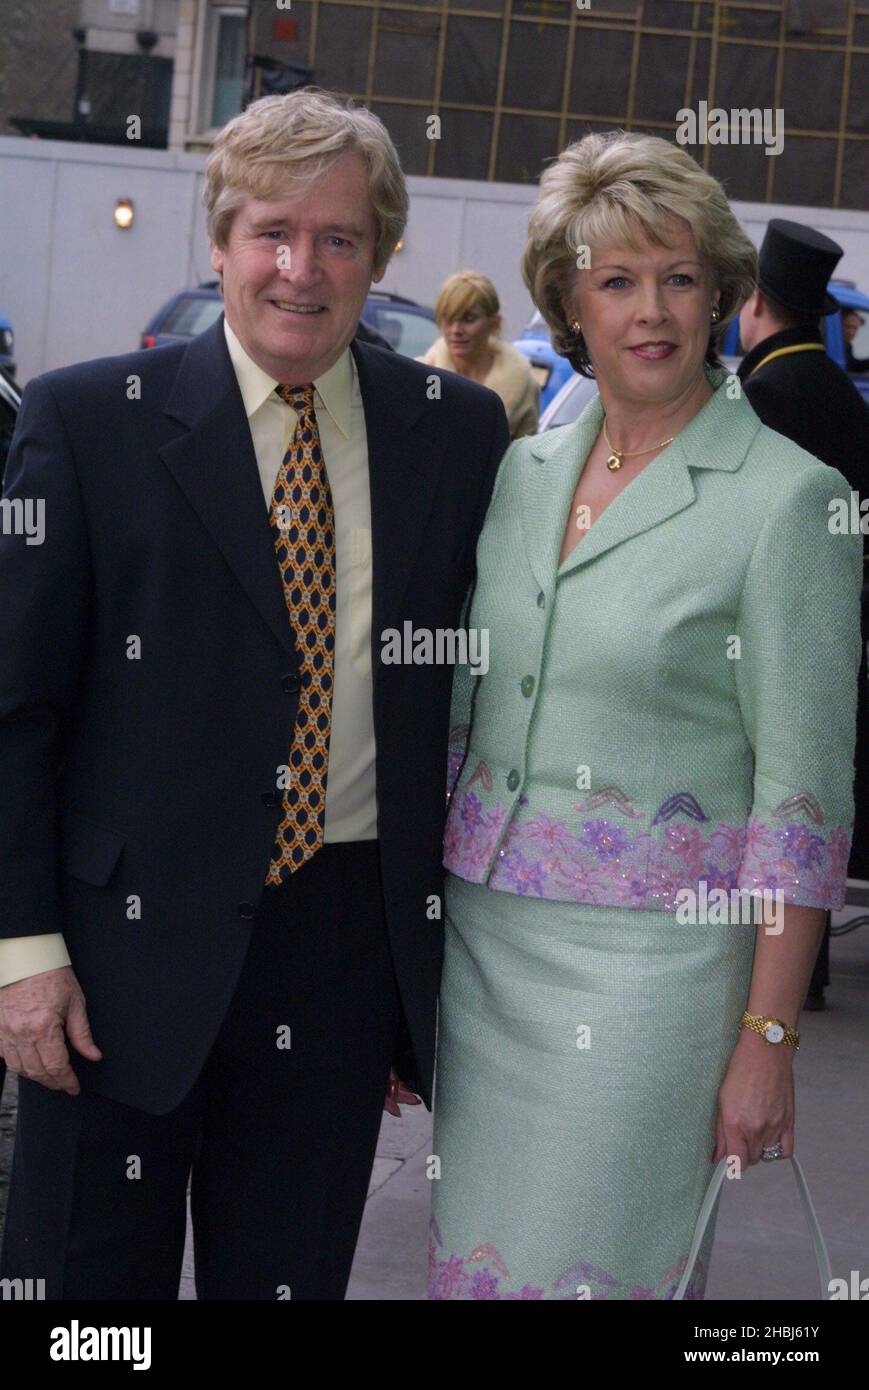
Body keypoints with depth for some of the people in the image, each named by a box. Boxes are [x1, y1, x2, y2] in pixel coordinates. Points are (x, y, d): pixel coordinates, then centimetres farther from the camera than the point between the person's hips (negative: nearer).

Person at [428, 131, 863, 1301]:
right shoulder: (521, 473, 8)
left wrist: (768, 1041, -13)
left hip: (652, 961, -5)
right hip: (483, 939, 5)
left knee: (595, 1267, 1)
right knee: (474, 1256, 11)